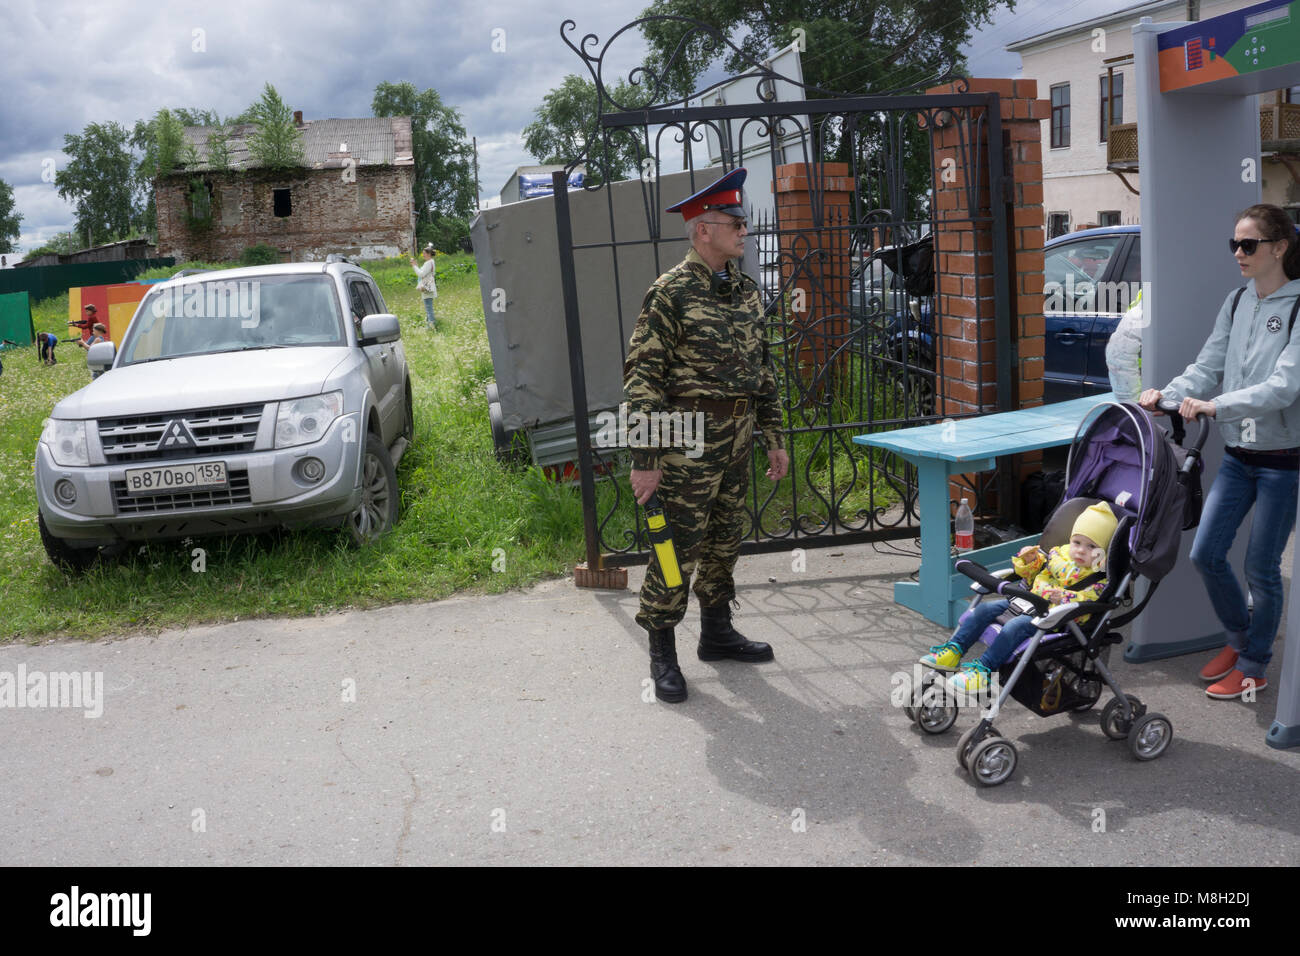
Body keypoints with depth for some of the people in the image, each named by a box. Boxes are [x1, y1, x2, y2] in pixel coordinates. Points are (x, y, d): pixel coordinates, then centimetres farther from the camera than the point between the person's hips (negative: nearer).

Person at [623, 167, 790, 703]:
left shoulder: (746, 291, 12)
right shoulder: (671, 293, -11)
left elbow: (763, 370, 19)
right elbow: (642, 377, -14)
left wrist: (775, 438, 16)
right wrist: (644, 458, -18)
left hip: (737, 441, 7)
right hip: (689, 441, -7)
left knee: (725, 540, 16)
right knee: (679, 544, -3)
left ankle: (717, 633, 31)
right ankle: (662, 654, 9)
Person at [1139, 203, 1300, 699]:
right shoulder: (1236, 303, 8)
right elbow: (1208, 367, 4)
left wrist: (1217, 406, -30)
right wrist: (1167, 395, -14)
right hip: (1238, 454, 6)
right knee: (1205, 553, 7)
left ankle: (1253, 667, 22)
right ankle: (1240, 637, 31)